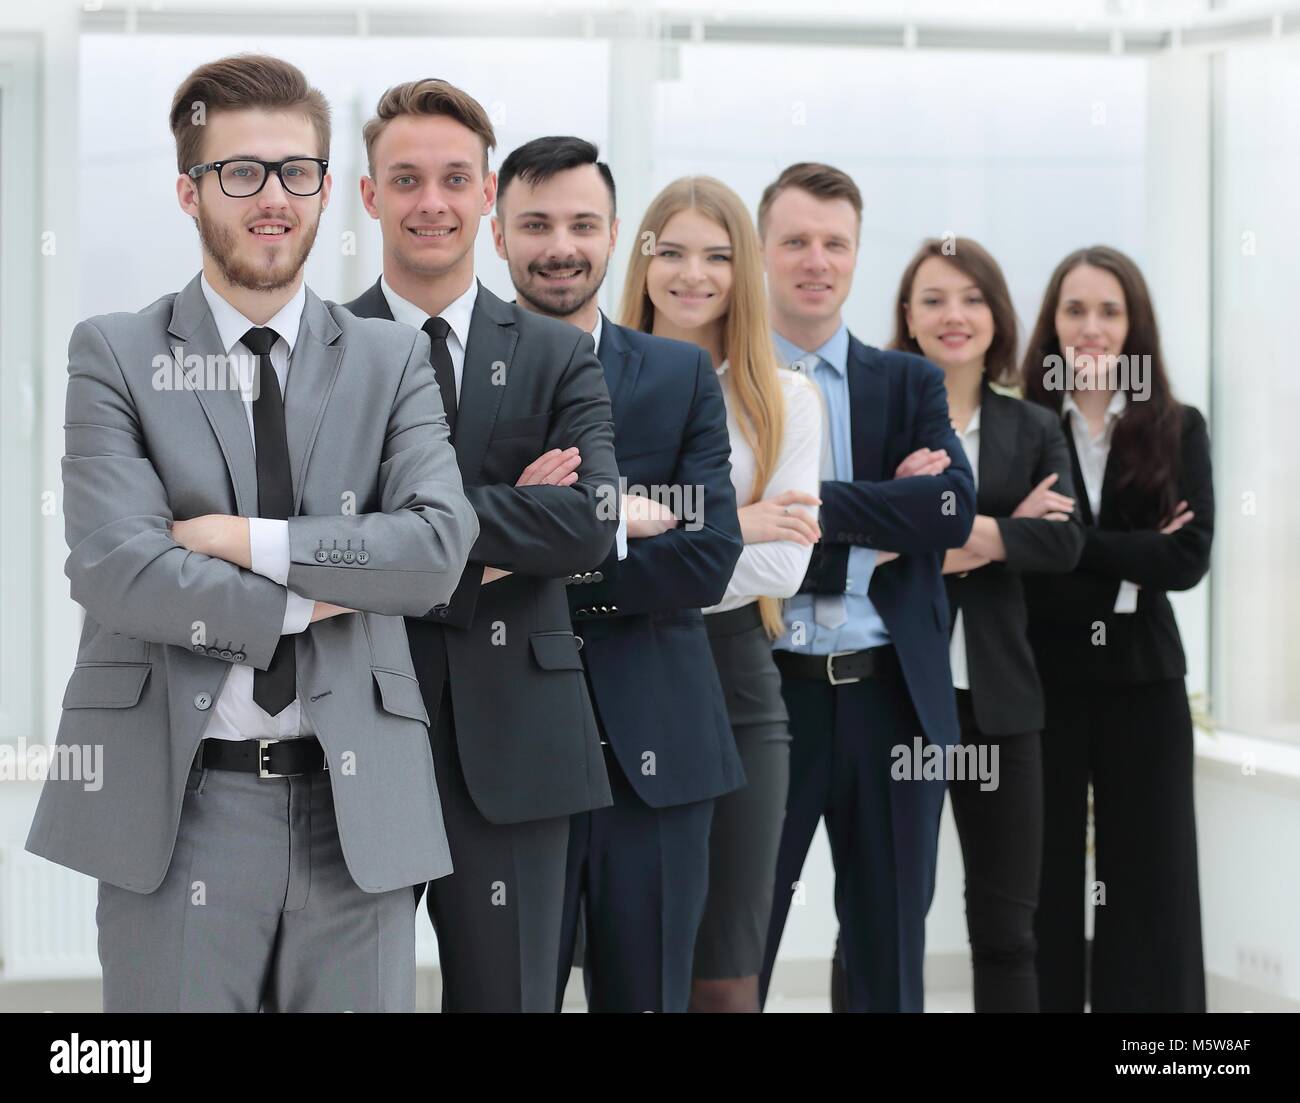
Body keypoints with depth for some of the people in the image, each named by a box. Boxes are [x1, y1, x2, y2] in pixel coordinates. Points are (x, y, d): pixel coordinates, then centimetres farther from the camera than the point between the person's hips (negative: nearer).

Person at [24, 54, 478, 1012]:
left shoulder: (393, 360, 9)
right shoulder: (114, 355, 3)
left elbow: (441, 548, -6)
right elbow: (112, 567, -10)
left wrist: (248, 539, -11)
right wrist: (300, 604, -7)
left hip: (356, 803, 2)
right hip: (175, 806, -2)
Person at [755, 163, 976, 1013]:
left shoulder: (911, 383, 9)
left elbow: (955, 511, -7)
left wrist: (807, 502, -14)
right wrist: (882, 517, -12)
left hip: (893, 697, 3)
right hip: (765, 694, -3)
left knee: (889, 955, 11)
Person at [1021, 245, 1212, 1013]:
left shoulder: (1179, 430, 4)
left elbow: (1190, 558, -8)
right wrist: (1130, 562, -16)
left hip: (1143, 680, 1)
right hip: (1042, 678, -1)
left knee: (1148, 879, 4)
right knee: (1045, 879, 4)